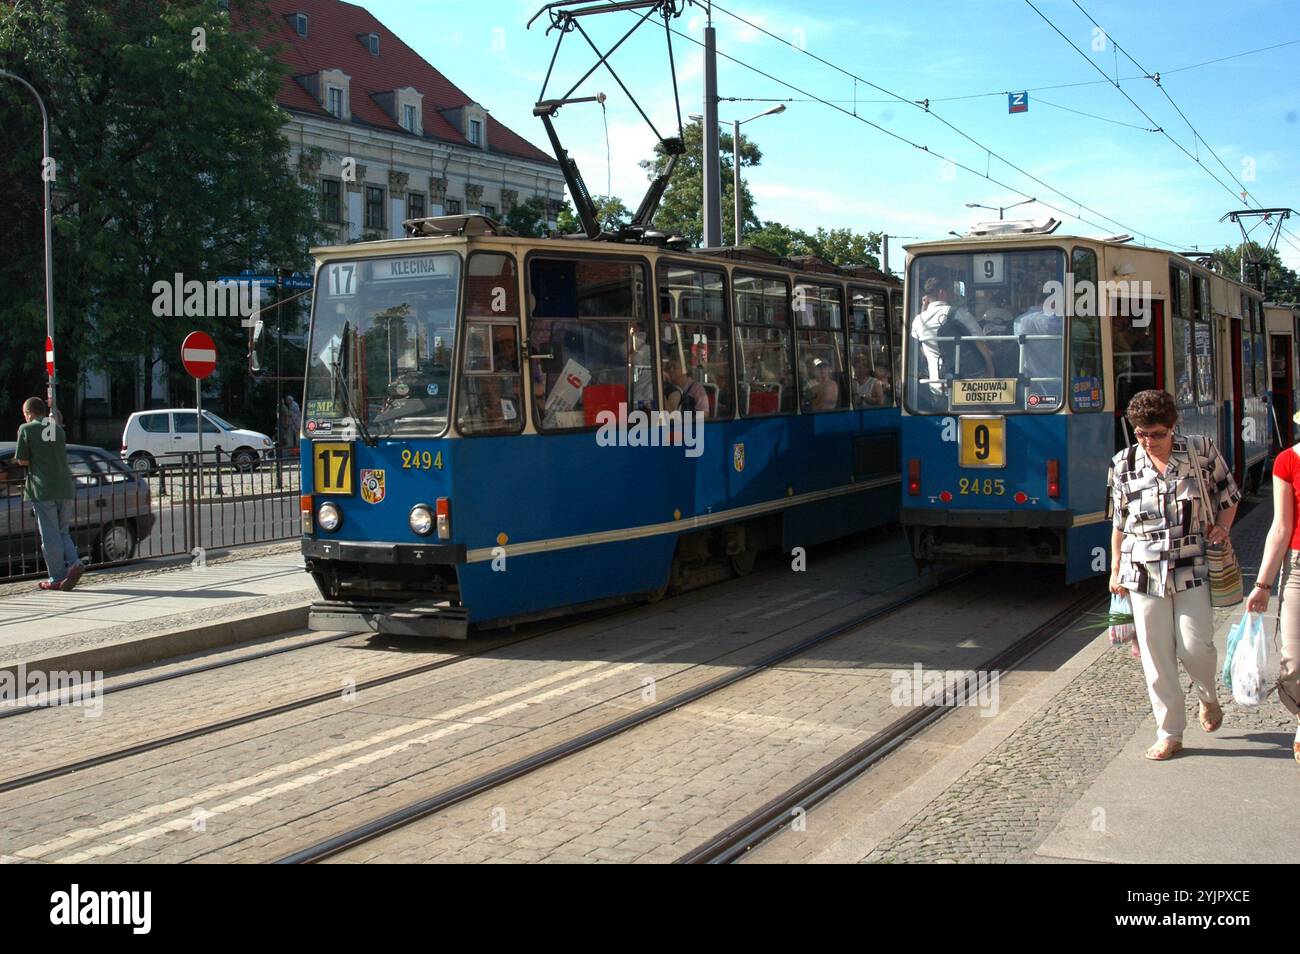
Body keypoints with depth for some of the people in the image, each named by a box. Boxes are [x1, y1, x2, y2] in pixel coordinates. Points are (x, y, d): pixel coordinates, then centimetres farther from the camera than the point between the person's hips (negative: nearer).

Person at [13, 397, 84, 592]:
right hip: (65, 488, 5)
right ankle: (74, 563, -6)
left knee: (50, 535, 2)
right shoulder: (58, 429, 13)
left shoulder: (26, 429, -3)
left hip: (43, 490, -5)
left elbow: (22, 461, -2)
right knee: (63, 532, 15)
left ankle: (57, 578, 5)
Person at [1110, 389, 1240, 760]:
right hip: (1144, 572, 1)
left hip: (1192, 568, -1)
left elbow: (1229, 494, 12)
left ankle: (1209, 697, 28)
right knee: (1156, 656, 2)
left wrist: (1221, 529, -5)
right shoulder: (1125, 464, 2)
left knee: (1194, 646, -6)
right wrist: (1116, 569, 11)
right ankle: (1169, 734, 14)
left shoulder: (1202, 452, -2)